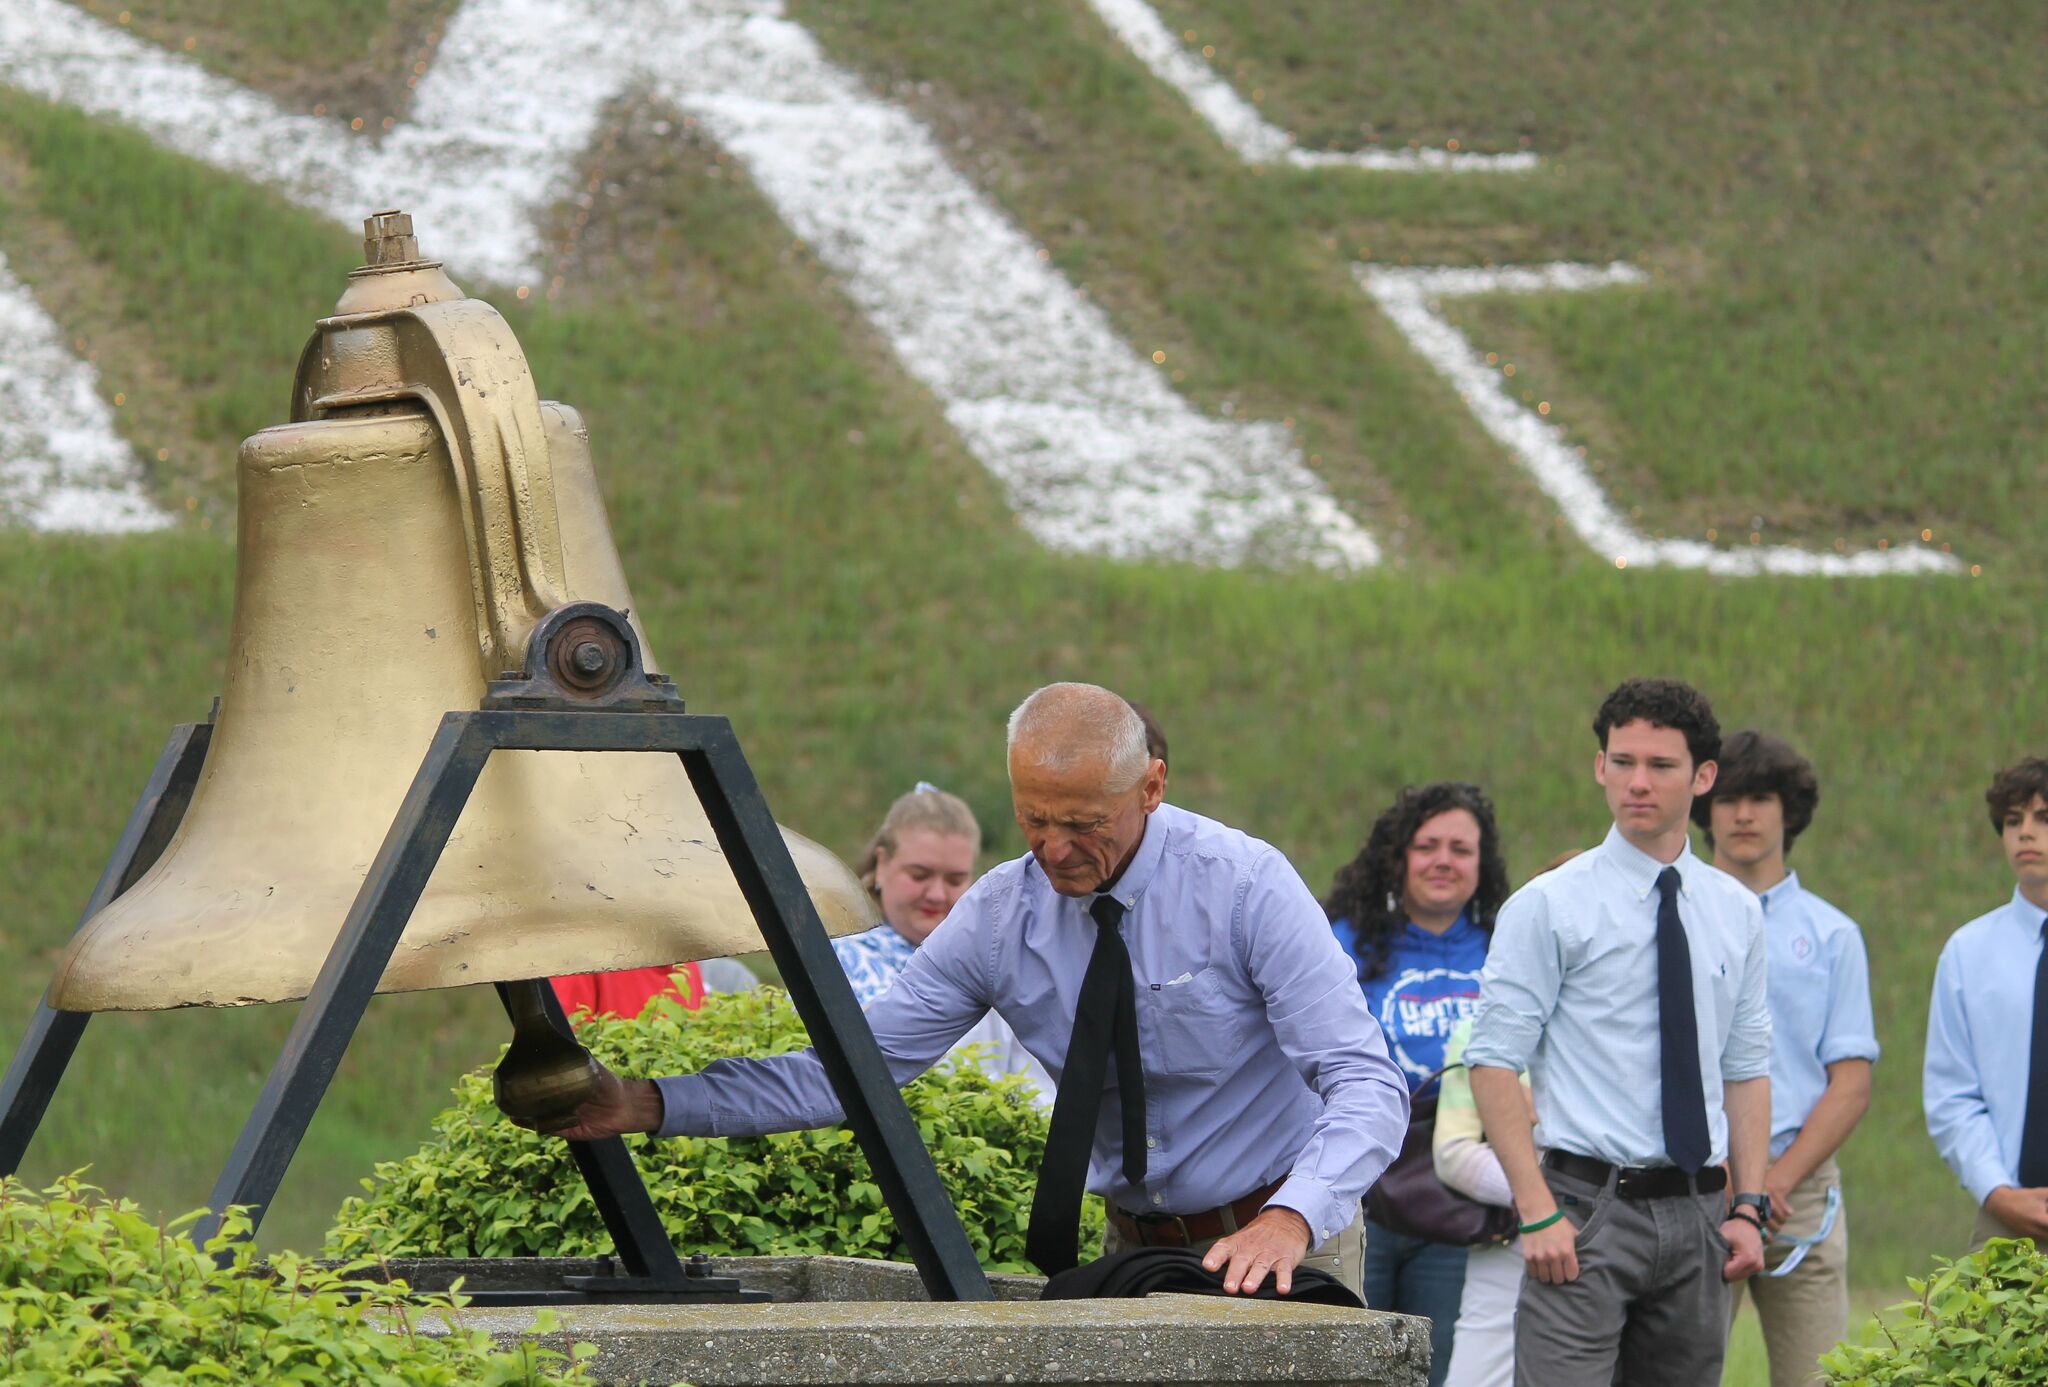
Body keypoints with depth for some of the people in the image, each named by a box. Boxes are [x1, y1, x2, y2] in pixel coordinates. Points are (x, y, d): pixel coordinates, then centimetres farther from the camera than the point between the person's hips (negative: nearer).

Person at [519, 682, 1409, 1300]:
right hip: (1135, 1248, 4)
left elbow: (1366, 1084, -20)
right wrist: (652, 1107, -13)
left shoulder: (1245, 887, -16)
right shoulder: (1000, 915, -4)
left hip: (1285, 1240, -4)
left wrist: (1291, 1220, -39)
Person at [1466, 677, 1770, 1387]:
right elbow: (1494, 1062, -5)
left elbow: (1746, 1068, 16)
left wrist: (1748, 1208, 6)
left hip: (1696, 1214, 5)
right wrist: (1538, 1213, -14)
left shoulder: (1735, 911, 12)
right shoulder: (1549, 906, -2)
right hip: (1590, 1205, -5)